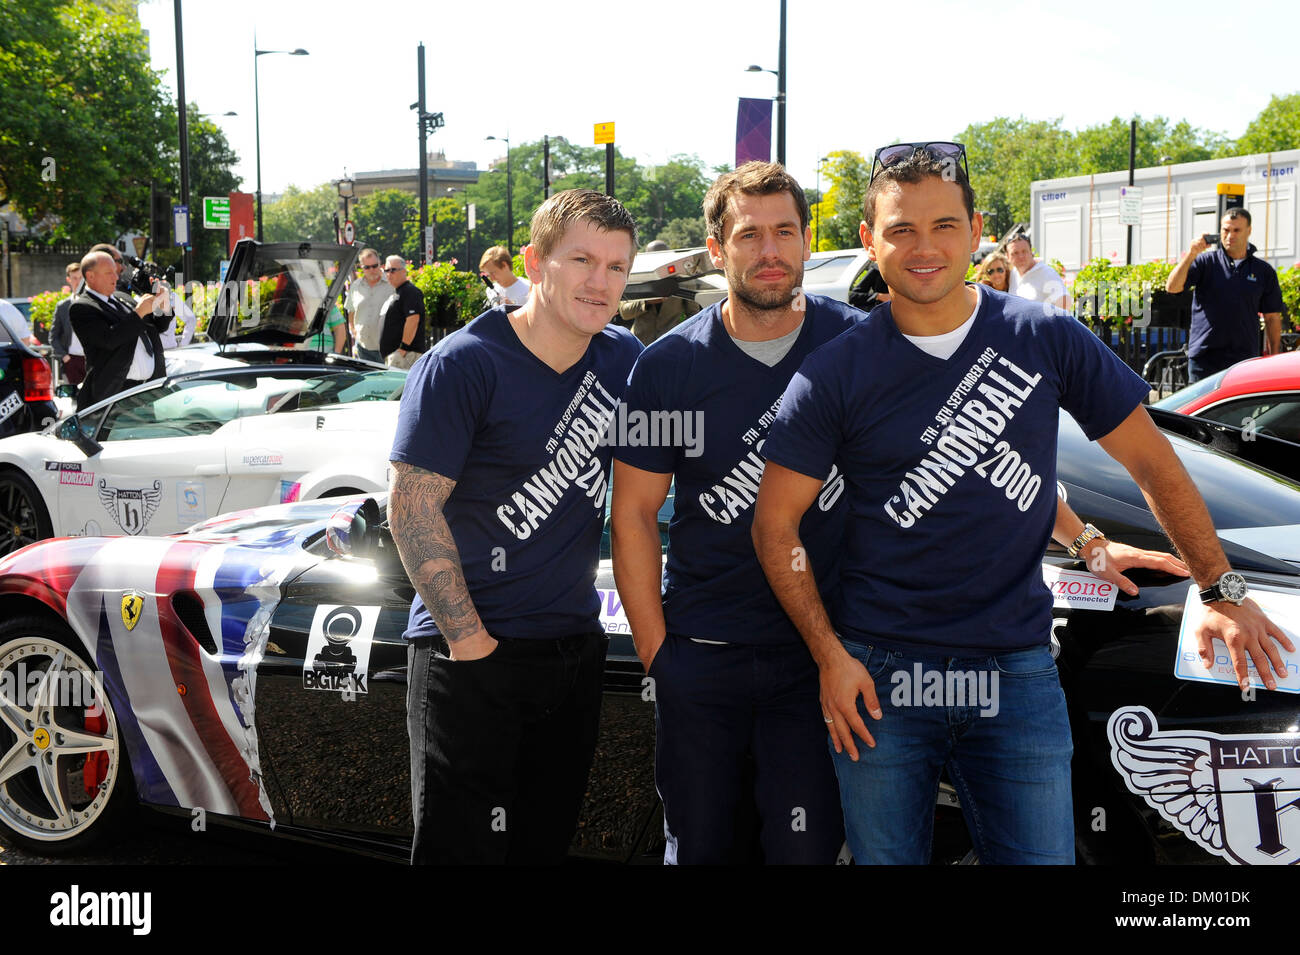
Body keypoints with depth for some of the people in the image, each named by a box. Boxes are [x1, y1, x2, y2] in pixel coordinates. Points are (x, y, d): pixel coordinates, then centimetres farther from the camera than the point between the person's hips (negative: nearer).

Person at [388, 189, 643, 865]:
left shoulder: (623, 358, 5)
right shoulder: (463, 365, -14)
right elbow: (413, 510, -15)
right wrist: (469, 640, -16)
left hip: (576, 649, 6)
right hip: (473, 657, -6)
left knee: (548, 842, 15)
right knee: (462, 846, -2)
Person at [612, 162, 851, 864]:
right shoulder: (668, 366, -2)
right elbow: (633, 515, 3)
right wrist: (655, 650, -2)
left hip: (819, 653, -1)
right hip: (699, 658, 1)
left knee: (807, 847, 0)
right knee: (700, 847, 12)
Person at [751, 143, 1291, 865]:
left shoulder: (1048, 340, 0)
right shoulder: (835, 375, -3)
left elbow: (1152, 461, 8)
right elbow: (775, 525, 0)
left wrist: (1221, 590, 4)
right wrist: (830, 655, -7)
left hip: (1018, 671, 1)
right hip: (877, 676, 0)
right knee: (884, 857, 10)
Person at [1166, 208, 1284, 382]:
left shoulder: (1263, 271, 9)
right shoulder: (1206, 261, 3)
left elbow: (1272, 317, 11)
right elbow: (1172, 287, -9)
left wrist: (1274, 359, 7)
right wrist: (1191, 254, -18)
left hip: (1245, 361, 1)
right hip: (1203, 359, -1)